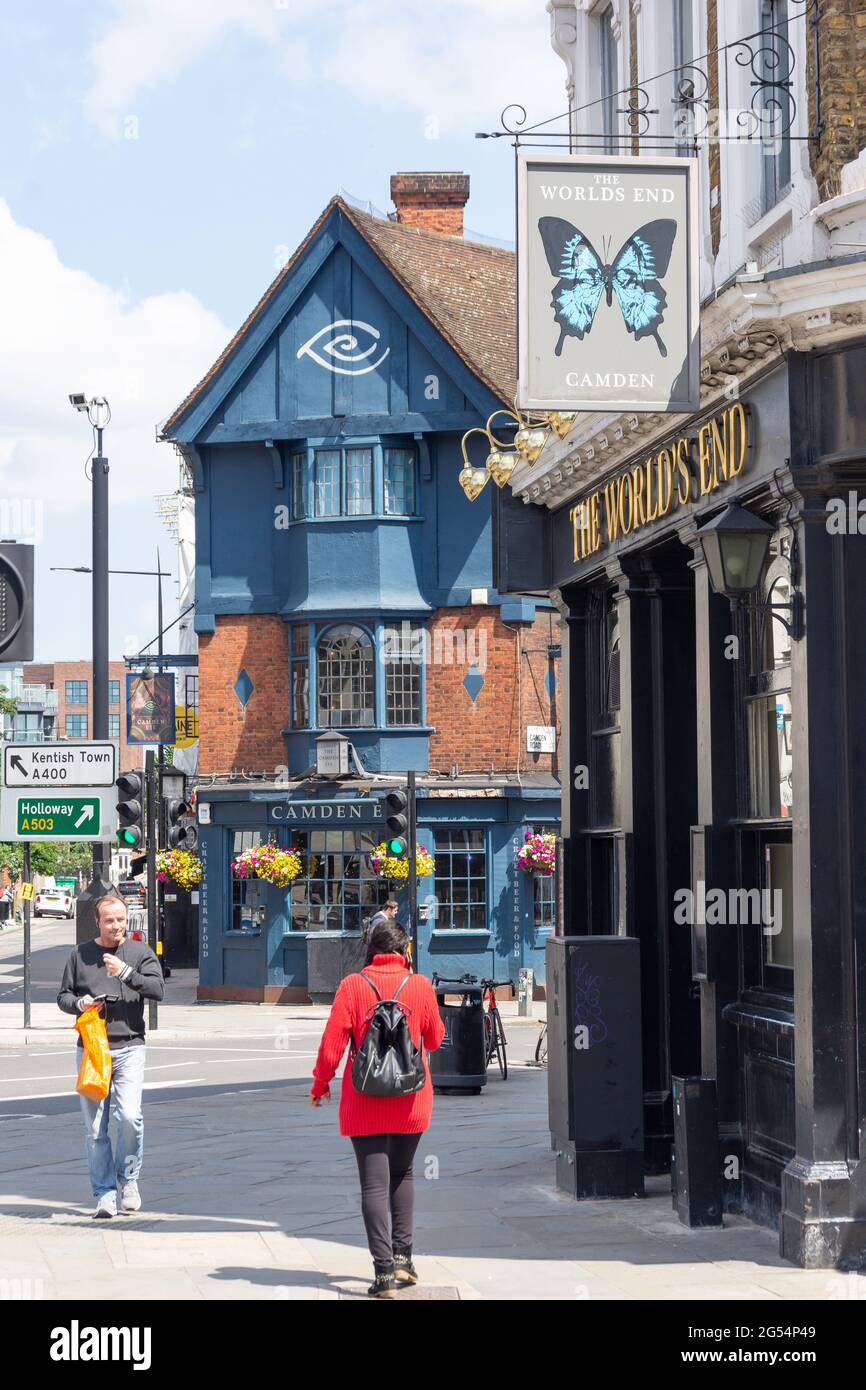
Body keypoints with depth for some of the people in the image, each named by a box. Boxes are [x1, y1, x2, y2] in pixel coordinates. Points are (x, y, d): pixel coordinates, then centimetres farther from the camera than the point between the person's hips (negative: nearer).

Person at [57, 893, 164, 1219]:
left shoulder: (140, 952, 8)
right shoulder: (81, 954, 11)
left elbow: (158, 989, -5)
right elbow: (63, 996, 15)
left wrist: (126, 972, -17)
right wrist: (79, 1002, -6)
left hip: (128, 1048, -2)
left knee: (130, 1116, -16)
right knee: (94, 1126, -1)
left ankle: (128, 1178, 7)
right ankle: (105, 1193, 6)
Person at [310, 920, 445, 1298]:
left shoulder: (352, 986, -8)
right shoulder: (420, 986, -4)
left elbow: (333, 1041, -8)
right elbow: (435, 1039, 8)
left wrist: (320, 1083, 6)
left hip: (365, 1102, -2)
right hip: (411, 1098, 2)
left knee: (374, 1184, -1)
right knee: (402, 1174, 21)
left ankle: (384, 1270, -11)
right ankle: (402, 1257, 17)